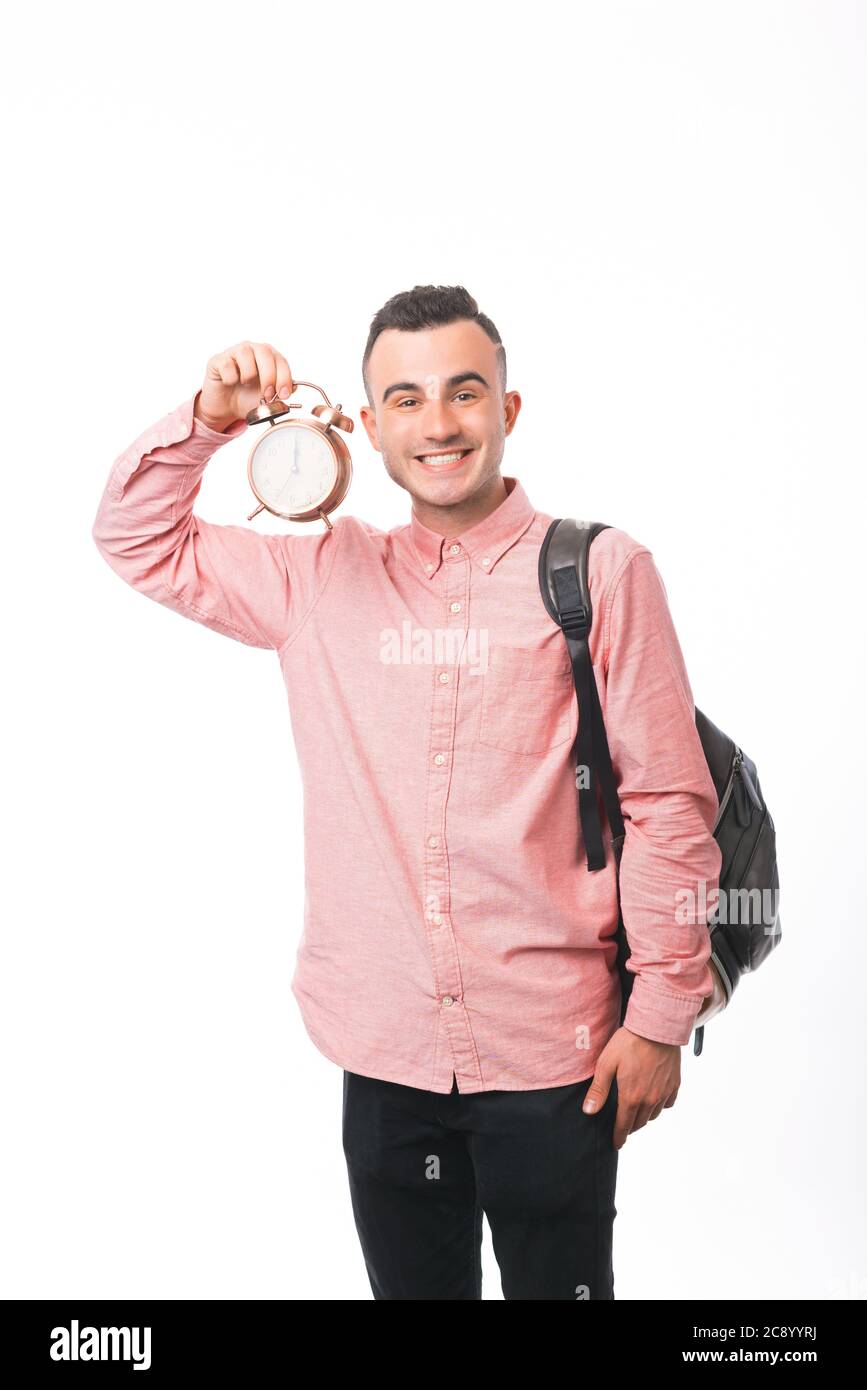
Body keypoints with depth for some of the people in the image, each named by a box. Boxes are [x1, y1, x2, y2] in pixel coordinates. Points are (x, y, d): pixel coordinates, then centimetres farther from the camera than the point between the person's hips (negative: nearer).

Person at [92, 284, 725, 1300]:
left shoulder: (598, 572, -5)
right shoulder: (325, 576, 5)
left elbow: (668, 805, -5)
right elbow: (137, 539, 12)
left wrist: (662, 1015, -5)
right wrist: (209, 416, -5)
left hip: (552, 1054, -3)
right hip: (385, 1057, 3)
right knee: (412, 1283, 19)